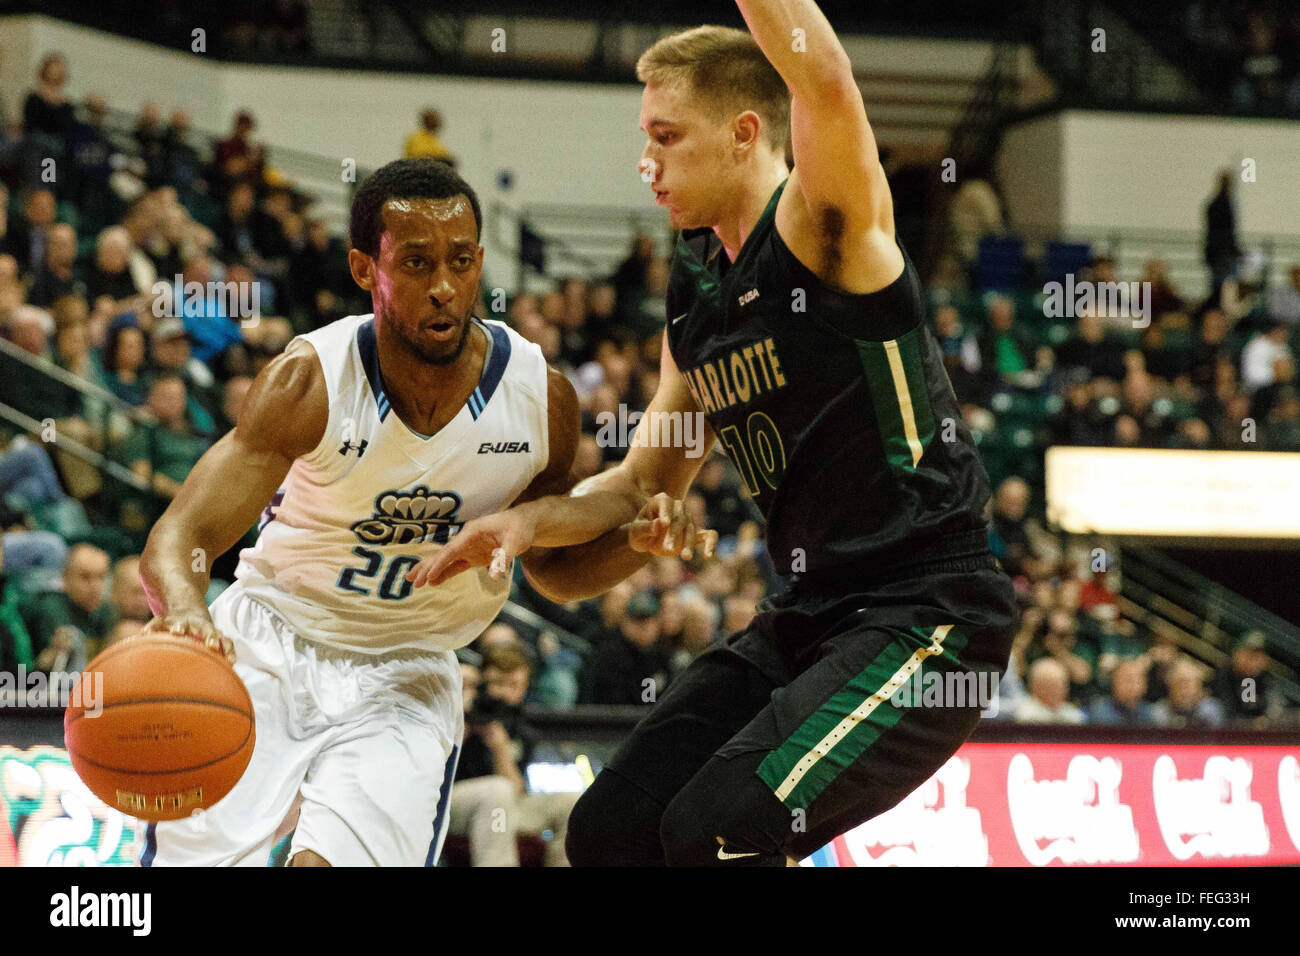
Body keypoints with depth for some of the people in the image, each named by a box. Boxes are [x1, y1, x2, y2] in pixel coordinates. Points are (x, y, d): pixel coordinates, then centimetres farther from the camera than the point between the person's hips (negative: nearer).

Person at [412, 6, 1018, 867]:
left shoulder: (828, 227, -12)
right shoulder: (695, 291, 12)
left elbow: (825, 82, -34)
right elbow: (648, 479, 22)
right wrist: (532, 518, 5)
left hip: (928, 611, -9)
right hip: (809, 616, 9)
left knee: (716, 827, -23)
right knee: (612, 829, 3)